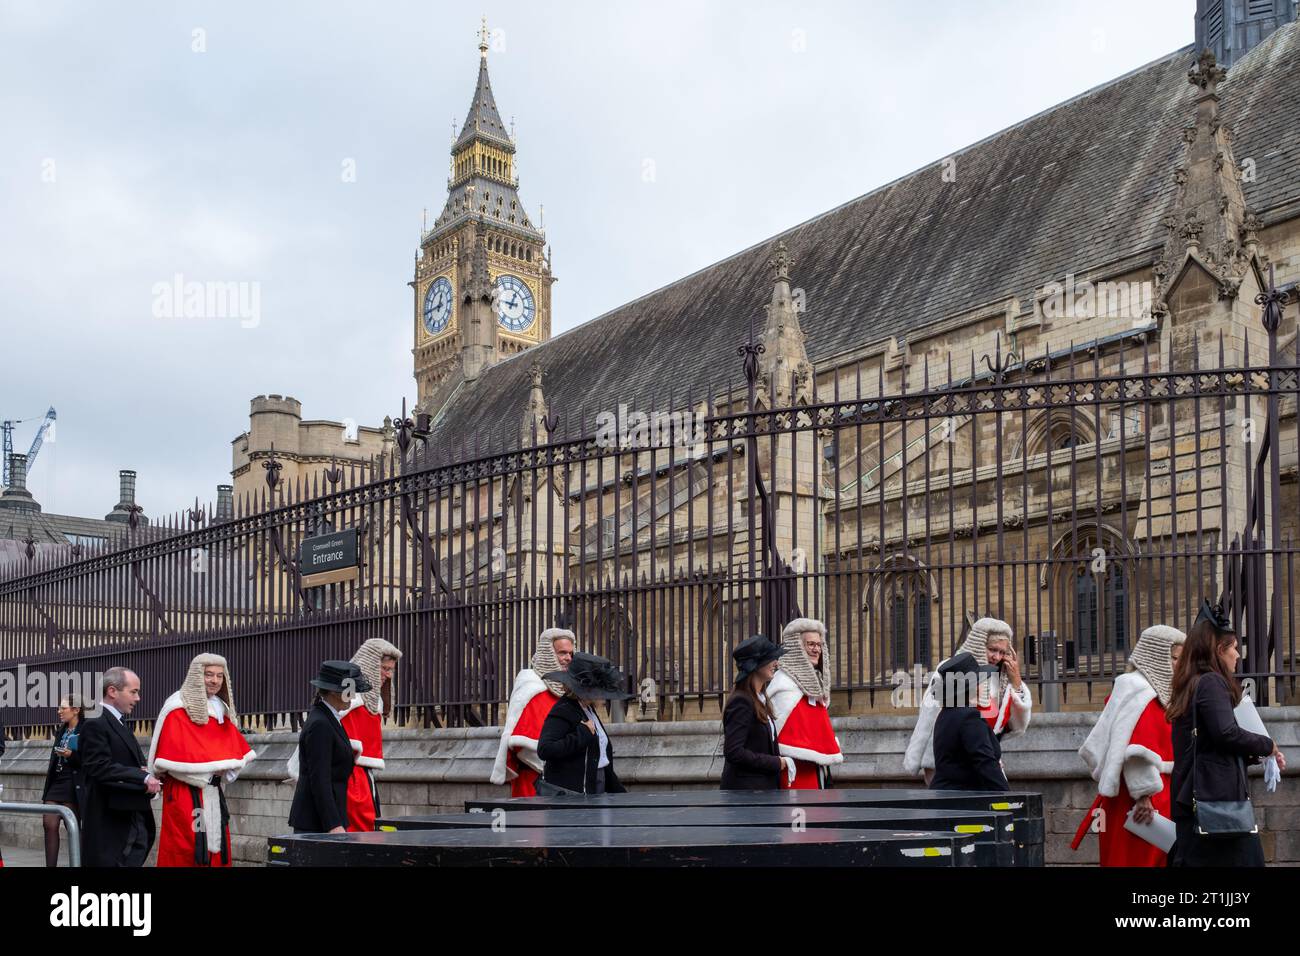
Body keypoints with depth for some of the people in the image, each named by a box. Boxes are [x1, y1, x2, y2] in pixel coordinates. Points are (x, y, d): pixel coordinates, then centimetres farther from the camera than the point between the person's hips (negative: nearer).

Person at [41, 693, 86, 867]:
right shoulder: (62, 731, 15)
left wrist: (71, 755, -24)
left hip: (73, 786, -7)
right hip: (56, 782, 7)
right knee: (49, 823, -2)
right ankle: (51, 864, 1)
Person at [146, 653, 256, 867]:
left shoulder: (222, 710, 15)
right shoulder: (177, 709, -7)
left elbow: (238, 750, 16)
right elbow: (170, 754, -12)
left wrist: (224, 768, -3)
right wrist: (209, 769, -12)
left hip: (214, 794, 7)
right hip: (185, 795, -7)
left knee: (216, 850, 5)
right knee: (185, 852, -8)